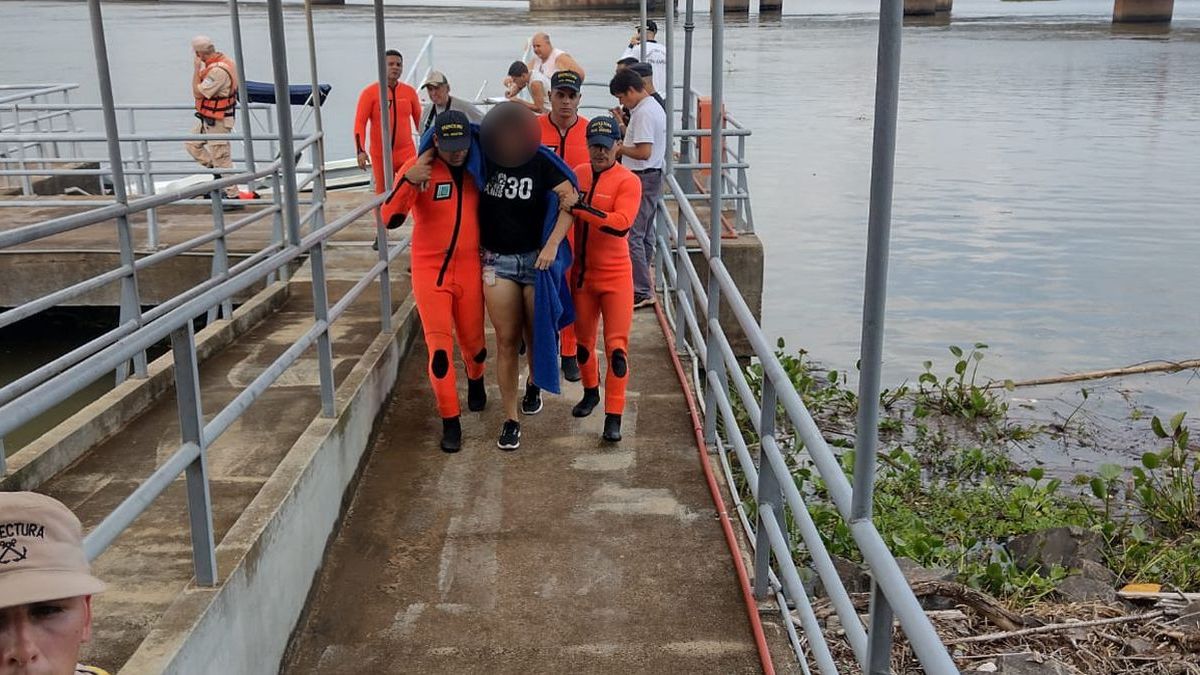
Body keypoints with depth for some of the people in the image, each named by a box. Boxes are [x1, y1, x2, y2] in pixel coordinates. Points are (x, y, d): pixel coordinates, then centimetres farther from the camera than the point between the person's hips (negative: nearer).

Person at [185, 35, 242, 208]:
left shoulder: (218, 71, -28)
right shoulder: (221, 60, 4)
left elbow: (198, 93, -23)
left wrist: (196, 69, -20)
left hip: (217, 122, -10)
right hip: (207, 119, 10)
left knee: (221, 158, -3)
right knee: (192, 144, 19)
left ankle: (232, 196, 6)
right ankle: (217, 172, 23)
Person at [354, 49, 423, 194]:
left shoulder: (410, 92, 3)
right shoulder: (370, 92, -6)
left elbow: (420, 121, 13)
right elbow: (359, 123, -8)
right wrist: (360, 151, -18)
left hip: (407, 153, 2)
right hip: (380, 154, -2)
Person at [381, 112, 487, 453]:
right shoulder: (418, 167, -12)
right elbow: (390, 218, -19)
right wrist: (408, 180, -35)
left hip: (470, 269, 3)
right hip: (430, 270, -3)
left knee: (473, 341, 14)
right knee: (439, 347, -5)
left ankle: (475, 380, 48)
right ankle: (450, 421, 7)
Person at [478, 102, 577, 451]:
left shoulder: (541, 161, -12)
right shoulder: (484, 157, -5)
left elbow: (570, 199, -12)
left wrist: (552, 246, -17)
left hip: (536, 260, -1)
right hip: (497, 261, 1)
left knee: (535, 333, 13)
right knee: (506, 340, 2)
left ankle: (534, 384, 45)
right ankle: (510, 419, 10)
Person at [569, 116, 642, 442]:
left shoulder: (628, 181, -11)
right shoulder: (577, 173, 4)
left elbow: (620, 223, -25)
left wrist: (579, 206, -26)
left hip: (615, 275, -5)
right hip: (581, 272, 5)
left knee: (616, 345, -5)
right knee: (583, 339, 18)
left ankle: (613, 417, 1)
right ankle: (591, 392, 41)